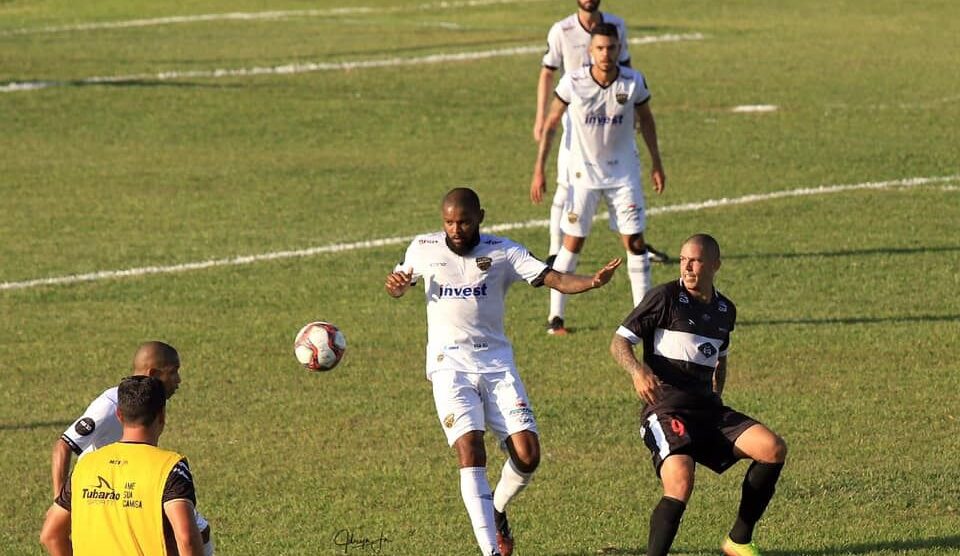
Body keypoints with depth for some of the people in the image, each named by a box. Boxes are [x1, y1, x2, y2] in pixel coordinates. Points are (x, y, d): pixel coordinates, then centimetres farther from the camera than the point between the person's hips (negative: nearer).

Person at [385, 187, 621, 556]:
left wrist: (591, 282, -27)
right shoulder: (424, 249, 7)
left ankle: (497, 511, 23)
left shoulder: (502, 252, 2)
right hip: (450, 364, -1)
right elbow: (400, 286, 24)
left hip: (496, 361, 1)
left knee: (528, 455, -8)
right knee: (470, 453, -17)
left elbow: (554, 279, -7)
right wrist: (395, 284, -1)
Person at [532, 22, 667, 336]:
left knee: (635, 241, -1)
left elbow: (645, 119, 7)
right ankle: (555, 316, 8)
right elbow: (551, 123, -5)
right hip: (583, 172, -2)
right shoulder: (573, 83, -16)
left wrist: (657, 164, 12)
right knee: (572, 242, -1)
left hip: (623, 172, 2)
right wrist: (539, 170, -7)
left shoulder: (633, 83, -12)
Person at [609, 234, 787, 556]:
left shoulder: (725, 311, 14)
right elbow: (619, 342, -4)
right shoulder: (666, 297, -4)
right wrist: (638, 371, -23)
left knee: (773, 449, -9)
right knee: (680, 484, -29)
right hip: (666, 409, -6)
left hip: (708, 409, 6)